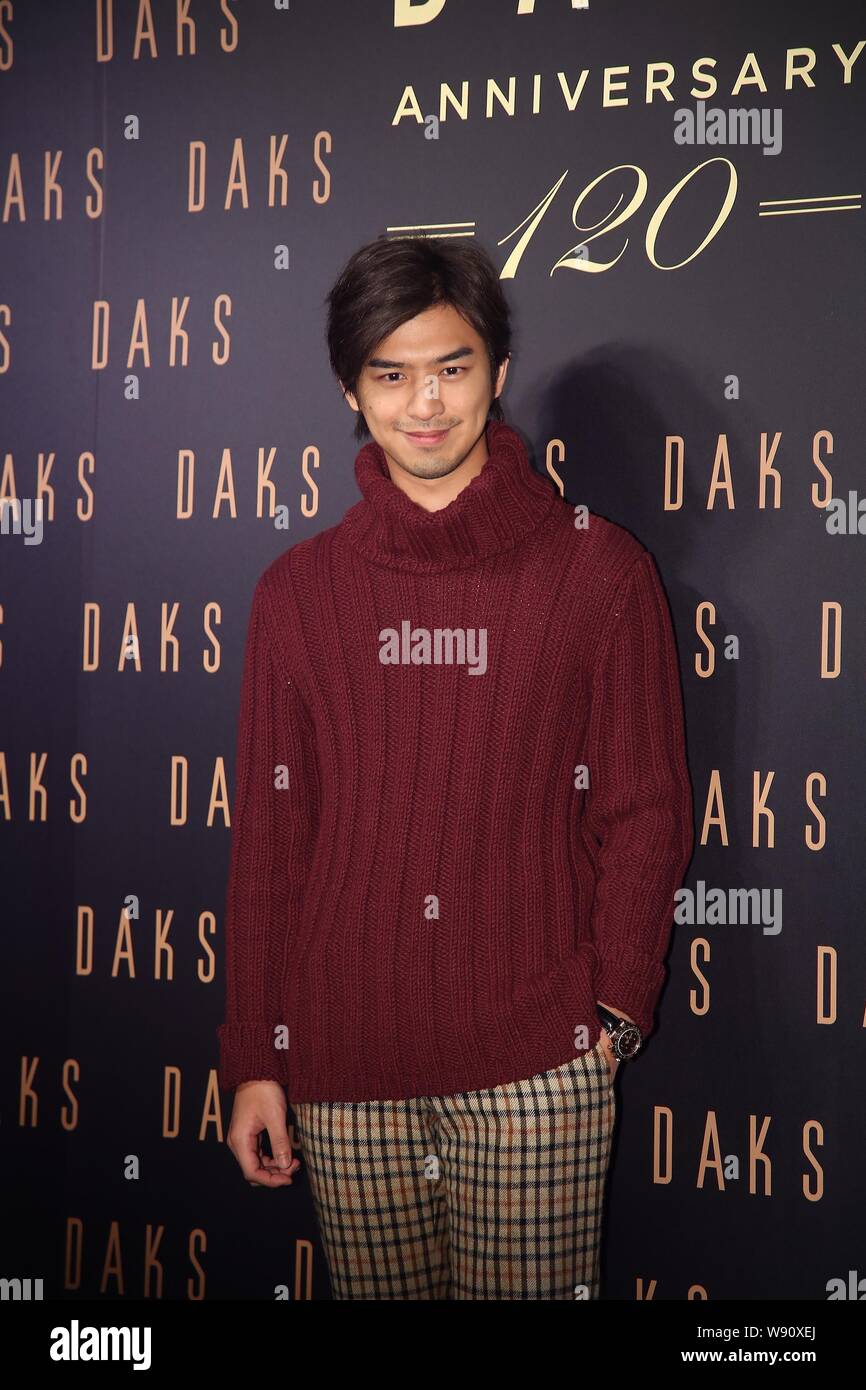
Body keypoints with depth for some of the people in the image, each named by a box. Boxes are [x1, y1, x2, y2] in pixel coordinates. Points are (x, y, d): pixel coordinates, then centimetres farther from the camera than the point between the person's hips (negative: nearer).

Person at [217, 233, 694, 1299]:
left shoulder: (600, 571, 0)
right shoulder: (298, 591, 6)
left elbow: (644, 816, 3)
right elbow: (268, 837, 8)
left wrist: (614, 1015, -5)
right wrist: (254, 1059, 6)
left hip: (537, 1064, -2)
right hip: (342, 1063, 2)